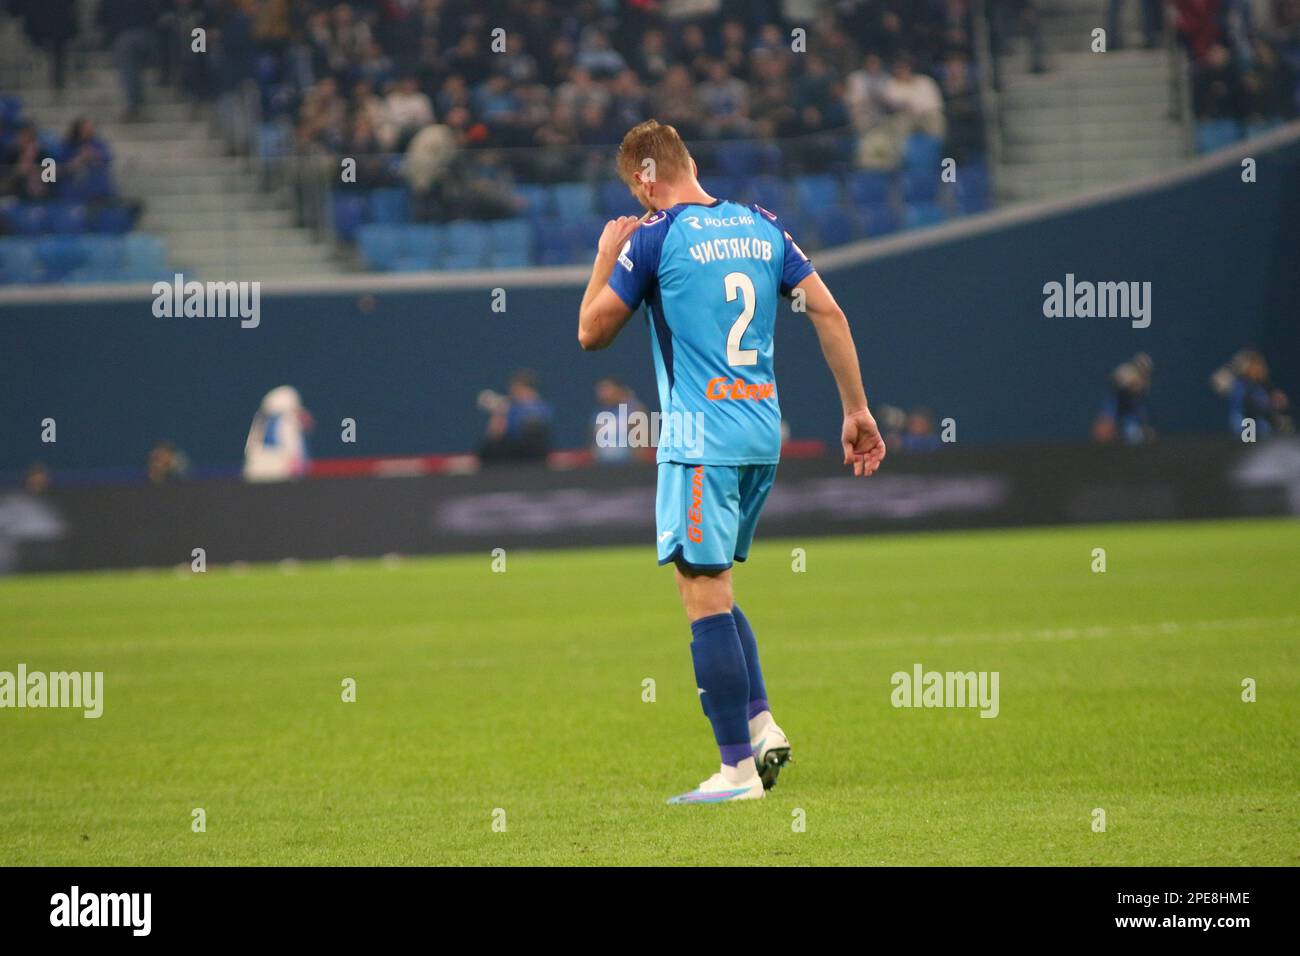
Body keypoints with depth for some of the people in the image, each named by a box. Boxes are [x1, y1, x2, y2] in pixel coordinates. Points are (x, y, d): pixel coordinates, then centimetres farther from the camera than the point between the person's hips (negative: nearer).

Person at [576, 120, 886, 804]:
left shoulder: (655, 236, -7)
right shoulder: (760, 225, 11)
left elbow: (592, 332, 0)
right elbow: (829, 313, 9)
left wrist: (606, 257, 15)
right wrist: (857, 410, 13)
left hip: (700, 442, -7)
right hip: (763, 432, 7)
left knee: (704, 594, -4)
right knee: (711, 587, 20)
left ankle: (738, 768, -6)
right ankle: (760, 724, 9)